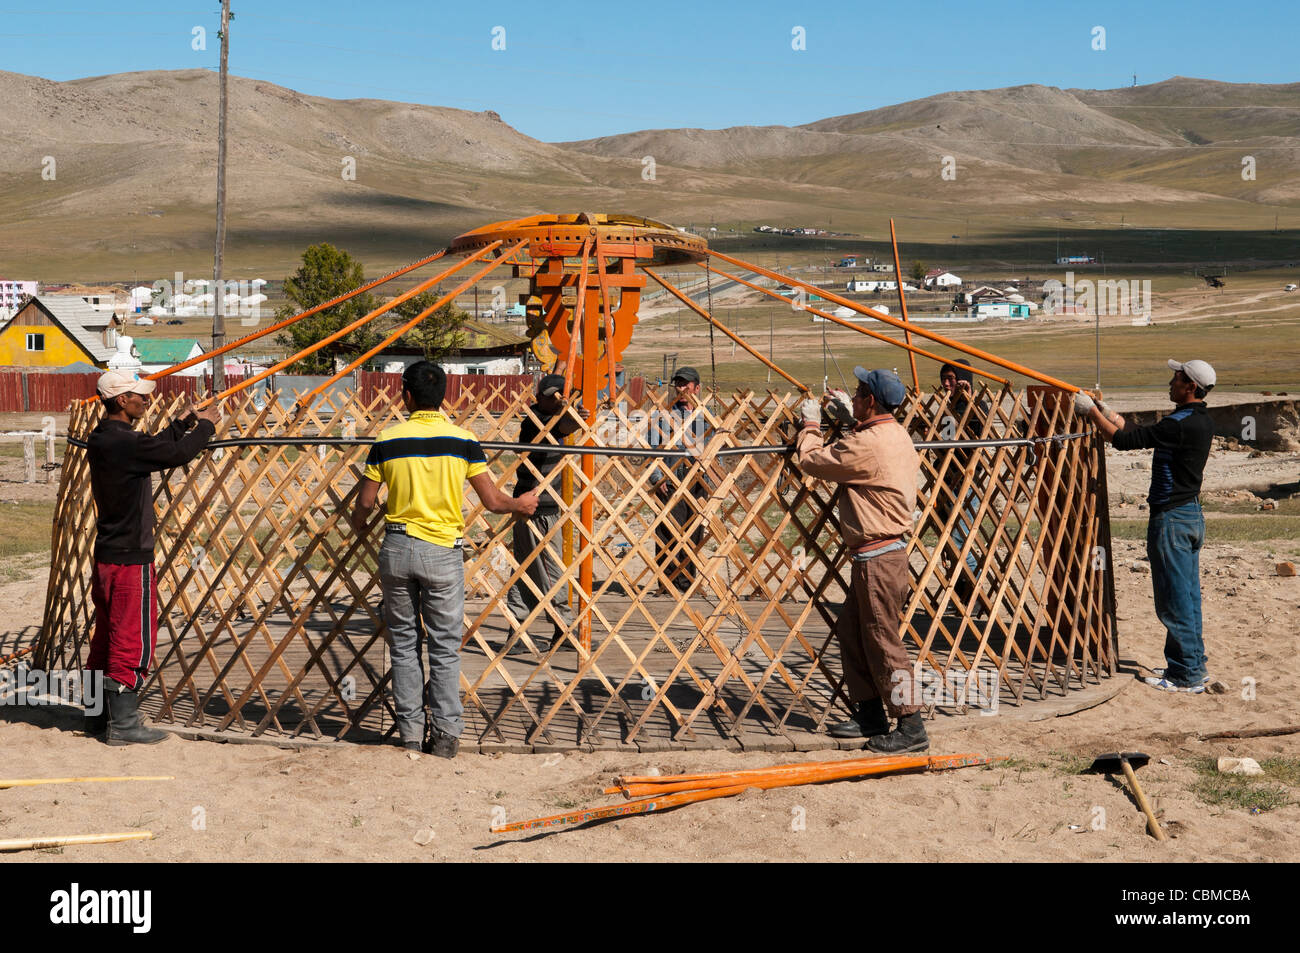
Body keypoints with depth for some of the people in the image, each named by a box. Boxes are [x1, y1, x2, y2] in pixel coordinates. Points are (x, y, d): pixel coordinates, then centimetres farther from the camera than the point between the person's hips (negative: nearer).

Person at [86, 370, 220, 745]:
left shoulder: (102, 439, 8)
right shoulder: (126, 443, -21)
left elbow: (153, 447, 21)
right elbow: (177, 454, -22)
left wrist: (183, 423, 20)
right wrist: (206, 425, -6)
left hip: (106, 554, 10)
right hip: (131, 558, -10)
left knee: (106, 638, 17)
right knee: (133, 642, -2)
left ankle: (98, 714, 26)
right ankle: (123, 723, 3)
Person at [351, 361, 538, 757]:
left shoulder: (386, 441, -1)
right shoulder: (462, 440, -3)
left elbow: (365, 502, 4)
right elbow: (492, 500, -1)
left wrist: (358, 526, 27)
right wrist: (522, 504, 20)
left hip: (397, 547, 1)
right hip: (442, 550, -1)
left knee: (403, 643, 10)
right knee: (444, 646, 6)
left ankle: (410, 734, 11)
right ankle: (446, 732, 2)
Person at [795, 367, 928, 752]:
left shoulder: (866, 444, -22)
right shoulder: (897, 435, 9)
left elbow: (812, 461, -11)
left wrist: (810, 425, 7)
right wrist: (850, 420, 23)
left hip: (878, 556, -10)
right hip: (885, 550, 10)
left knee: (883, 641, -5)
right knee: (851, 633, 18)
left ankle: (911, 727, -1)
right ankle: (870, 715, 24)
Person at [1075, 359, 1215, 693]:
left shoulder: (1179, 424, -21)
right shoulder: (1202, 422, 9)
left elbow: (1125, 440, -19)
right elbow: (1141, 435, 16)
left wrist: (1091, 411, -6)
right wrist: (1106, 412, 18)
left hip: (1171, 518, -10)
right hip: (1192, 514, 10)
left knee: (1175, 600, -4)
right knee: (1188, 596, 15)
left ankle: (1186, 677, 0)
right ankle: (1193, 665, 23)